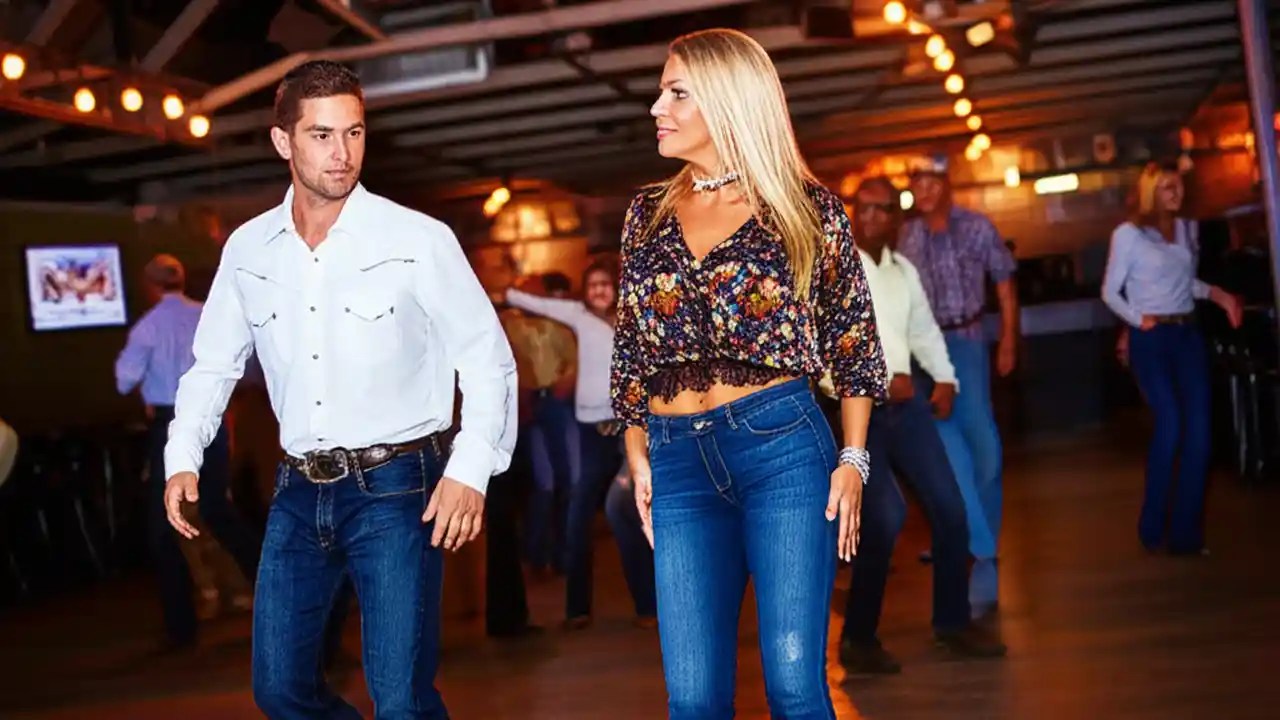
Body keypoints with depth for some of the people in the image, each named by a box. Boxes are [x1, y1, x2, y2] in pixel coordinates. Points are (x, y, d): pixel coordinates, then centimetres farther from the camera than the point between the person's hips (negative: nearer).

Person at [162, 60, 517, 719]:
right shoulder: (248, 249, 6)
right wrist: (183, 458, 4)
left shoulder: (420, 240, -7)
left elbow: (487, 361, -4)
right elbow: (214, 364, 17)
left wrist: (471, 469, -15)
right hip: (299, 491, 5)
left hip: (395, 488, -4)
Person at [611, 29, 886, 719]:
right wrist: (637, 456, 10)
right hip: (679, 462, 4)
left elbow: (855, 339, 5)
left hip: (782, 443, -3)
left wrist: (852, 460, -2)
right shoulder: (648, 213, 14)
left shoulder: (805, 207, 2)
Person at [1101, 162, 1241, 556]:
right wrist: (1138, 318, -20)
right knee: (1170, 426, -15)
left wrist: (1216, 293, 4)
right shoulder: (1128, 233, -4)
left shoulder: (1188, 229, 13)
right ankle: (1154, 527, 2)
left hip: (1188, 334, 5)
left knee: (1199, 429, -3)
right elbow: (1110, 292, -4)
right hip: (1151, 338, -5)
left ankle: (1186, 530, 6)